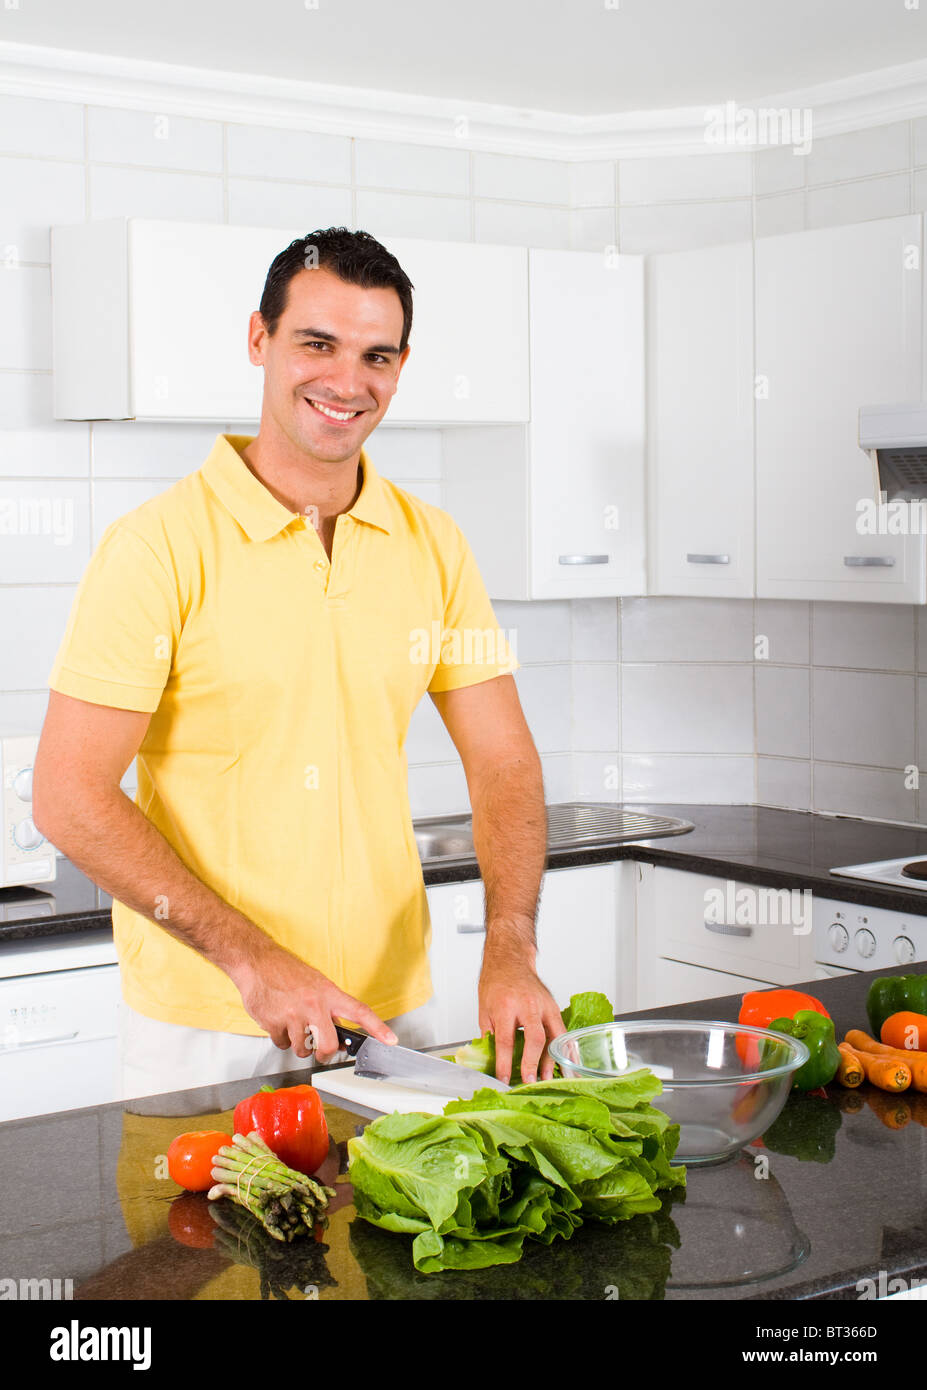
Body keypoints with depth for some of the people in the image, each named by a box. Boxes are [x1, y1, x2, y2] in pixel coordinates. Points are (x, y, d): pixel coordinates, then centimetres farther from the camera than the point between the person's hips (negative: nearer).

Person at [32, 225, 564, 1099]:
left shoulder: (433, 545, 3)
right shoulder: (160, 544, -12)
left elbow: (503, 763, 3)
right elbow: (68, 796, -15)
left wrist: (510, 950, -13)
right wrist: (252, 959, -21)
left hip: (393, 1011, 4)